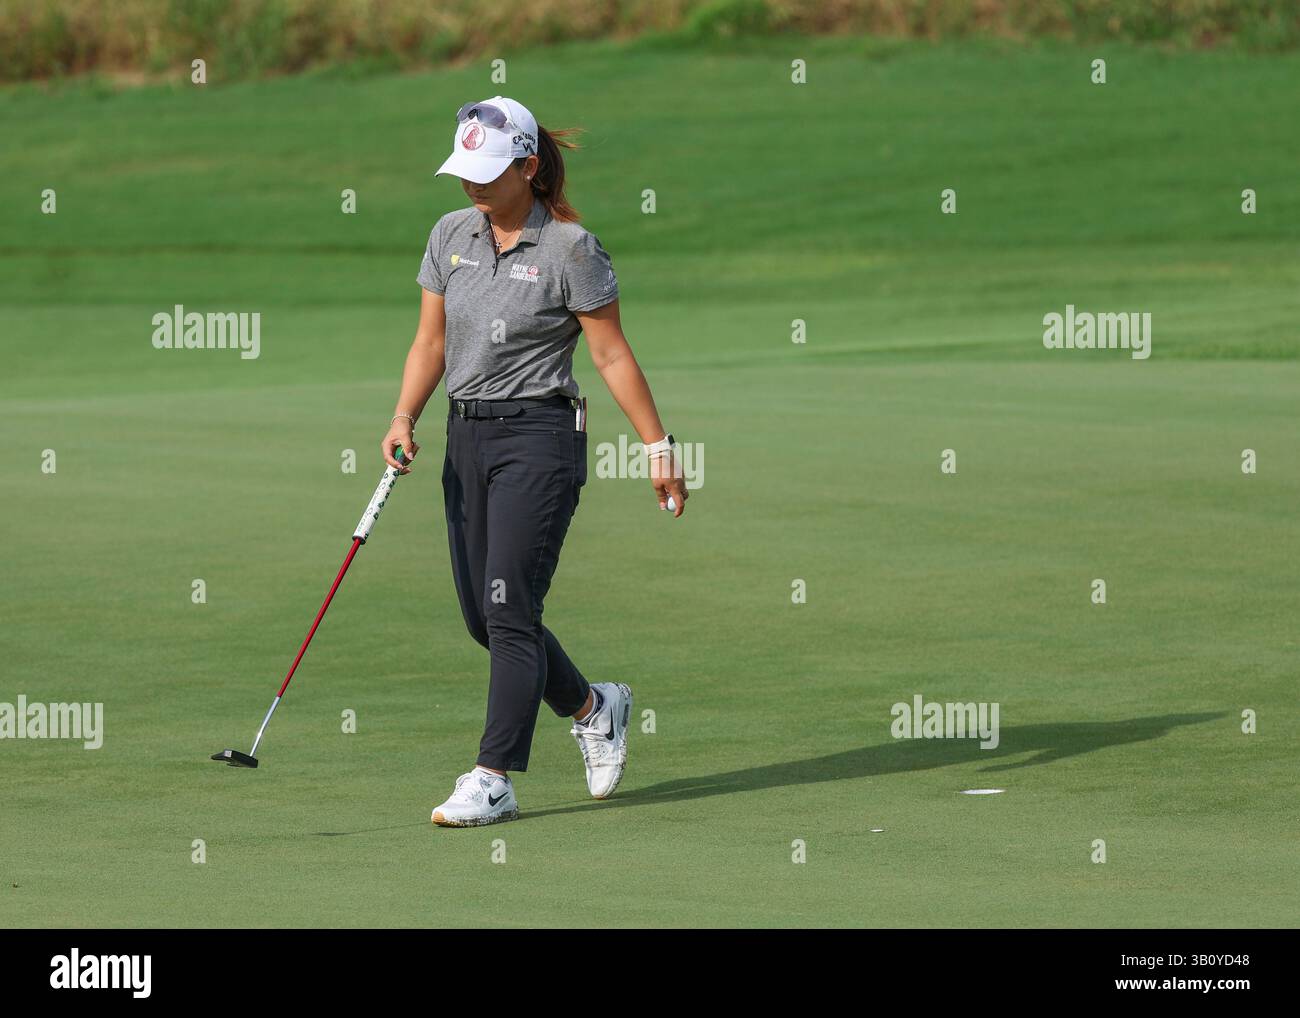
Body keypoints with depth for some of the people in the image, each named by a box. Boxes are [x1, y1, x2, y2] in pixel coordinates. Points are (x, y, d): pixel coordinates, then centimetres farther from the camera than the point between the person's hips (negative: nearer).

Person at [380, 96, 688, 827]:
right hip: (468, 437, 7)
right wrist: (404, 419, -5)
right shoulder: (450, 236, 6)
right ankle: (594, 709, 33)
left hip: (539, 437, -7)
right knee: (483, 615, 9)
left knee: (509, 606, -13)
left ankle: (494, 780, -11)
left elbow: (612, 355, -7)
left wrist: (660, 446, -5)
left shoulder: (570, 249, -11)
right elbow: (431, 342, 10)